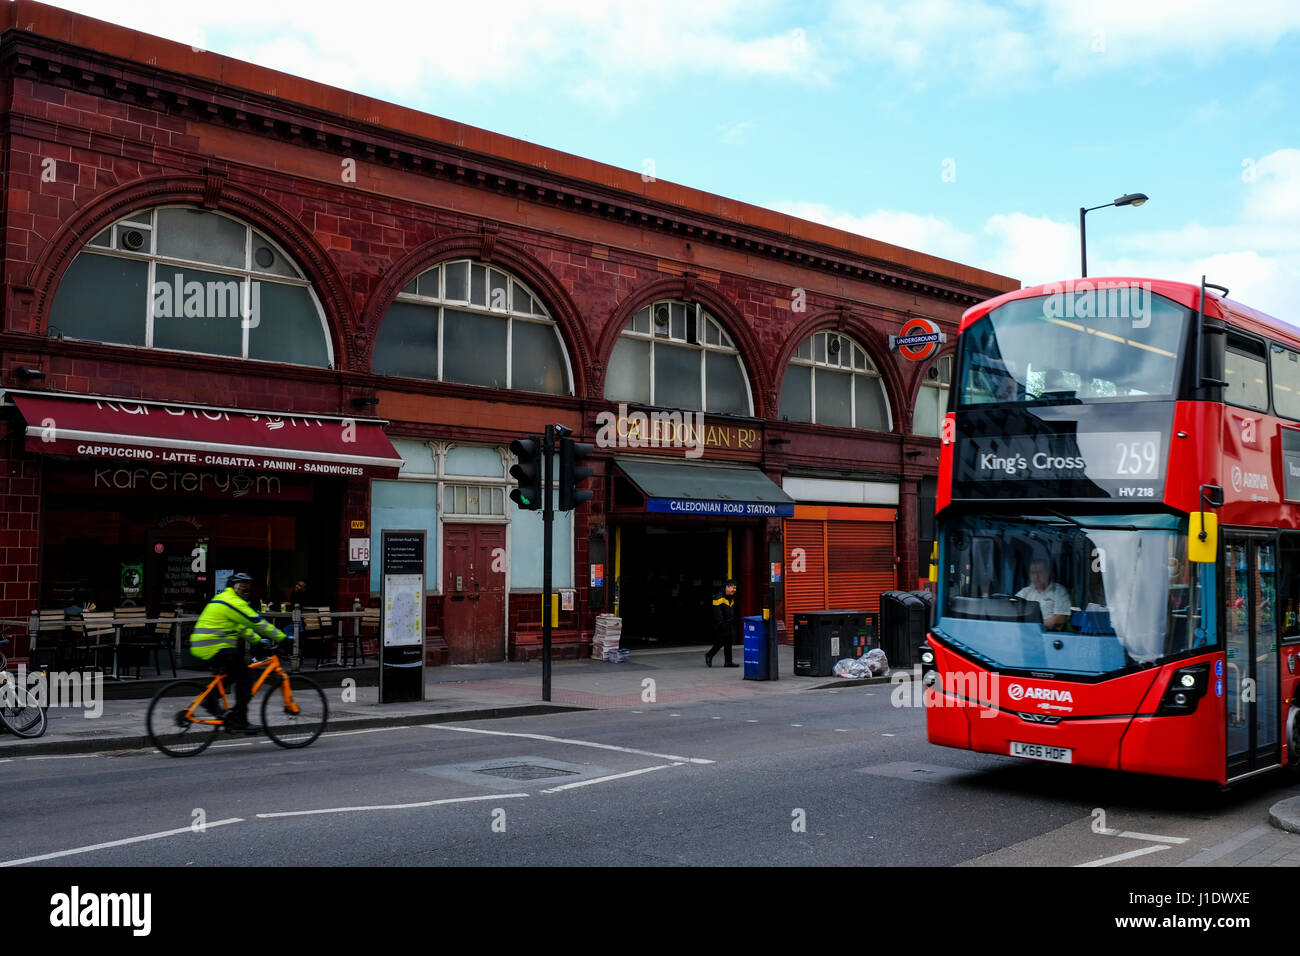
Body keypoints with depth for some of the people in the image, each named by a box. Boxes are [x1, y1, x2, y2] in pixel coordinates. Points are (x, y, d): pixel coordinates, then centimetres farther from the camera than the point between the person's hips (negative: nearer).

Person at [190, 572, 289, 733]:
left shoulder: (222, 600, 21)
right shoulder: (234, 602, -11)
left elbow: (241, 626, 28)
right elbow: (257, 623, -12)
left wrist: (258, 640, 24)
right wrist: (281, 638, -7)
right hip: (215, 649, -10)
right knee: (245, 681, -5)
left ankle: (211, 696, 19)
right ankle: (239, 722, -5)